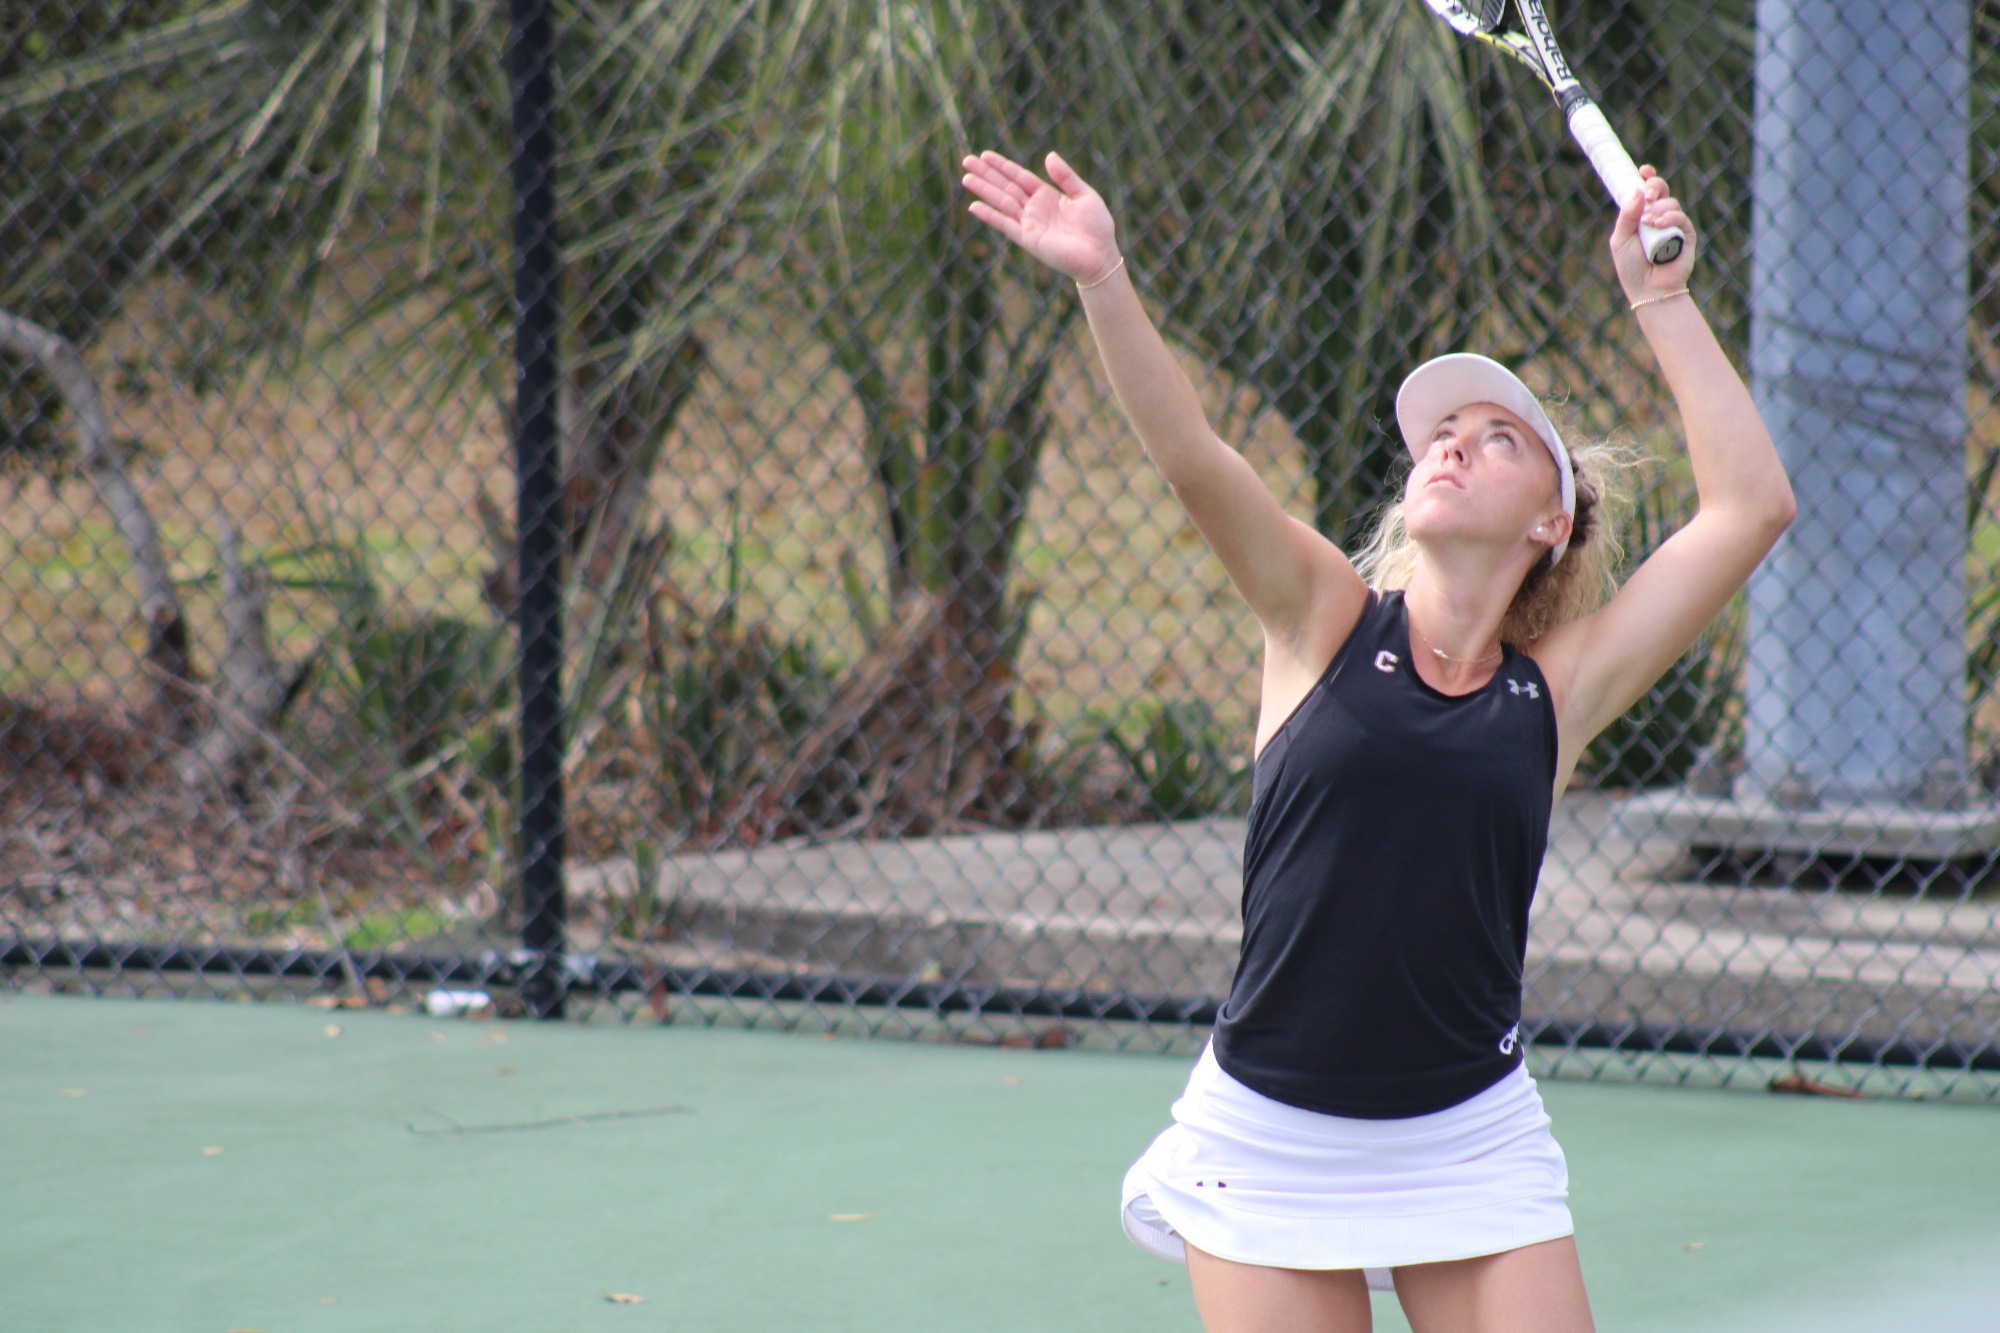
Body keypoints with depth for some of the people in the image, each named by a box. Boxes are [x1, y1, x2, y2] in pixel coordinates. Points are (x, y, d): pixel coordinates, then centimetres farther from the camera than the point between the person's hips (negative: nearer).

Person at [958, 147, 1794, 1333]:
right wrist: (1106, 282, -27)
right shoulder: (1327, 622, 2)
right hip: (1268, 1143, -1)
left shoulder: (1559, 689, 2)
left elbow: (1753, 504, -3)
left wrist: (1660, 299, -2)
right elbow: (1192, 454, -13)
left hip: (1471, 1146, 1)